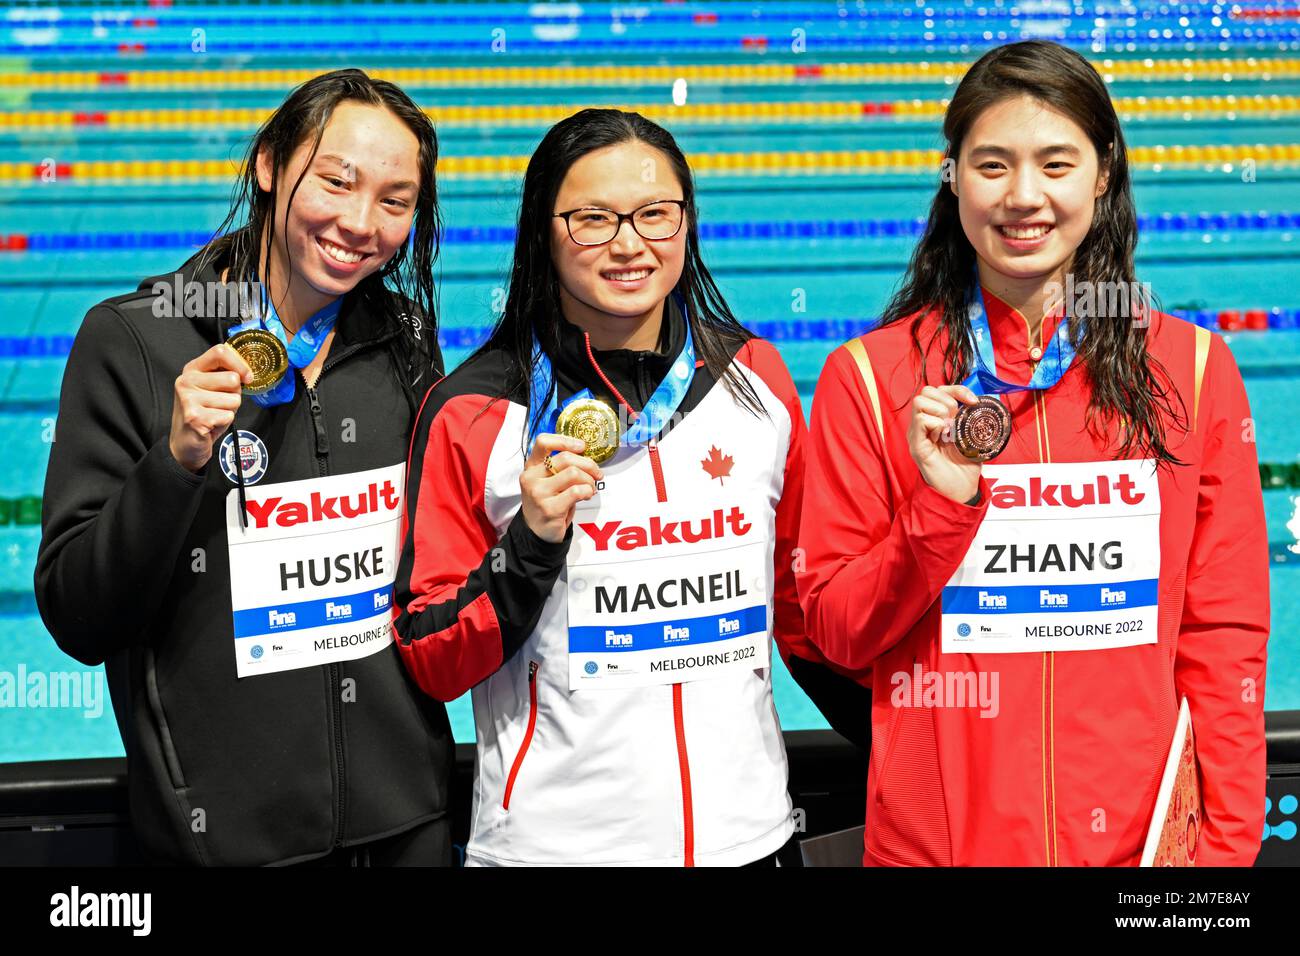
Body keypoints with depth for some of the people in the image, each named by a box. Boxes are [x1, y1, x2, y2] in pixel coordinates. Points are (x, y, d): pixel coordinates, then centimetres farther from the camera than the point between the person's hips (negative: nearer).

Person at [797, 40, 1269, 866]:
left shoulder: (1192, 369, -2)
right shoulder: (868, 378, -6)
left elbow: (1223, 635, 0)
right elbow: (837, 635, -4)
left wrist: (1230, 842, -4)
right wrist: (942, 507, -18)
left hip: (1142, 833, 1)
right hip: (937, 836, -1)